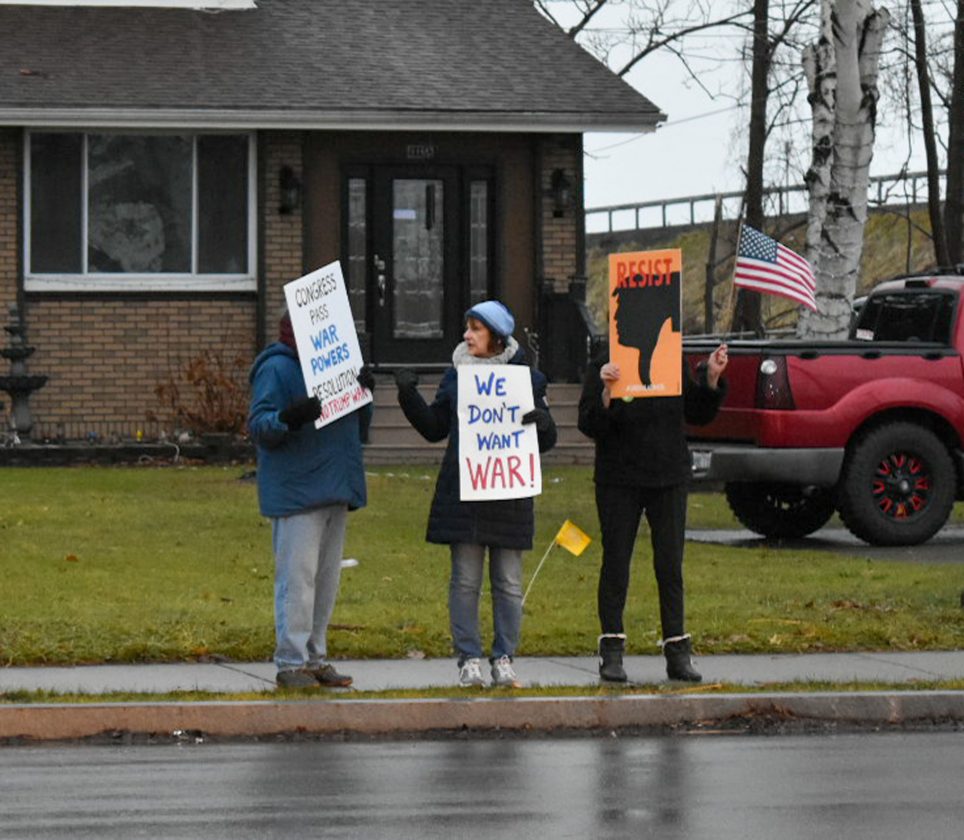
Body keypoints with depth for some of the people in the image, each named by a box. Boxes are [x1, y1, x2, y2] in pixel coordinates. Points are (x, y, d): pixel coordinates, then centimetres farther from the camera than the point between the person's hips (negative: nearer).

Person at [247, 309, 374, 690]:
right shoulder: (276, 369, -7)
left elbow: (358, 429, 21)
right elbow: (258, 426, -14)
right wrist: (289, 417, -33)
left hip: (334, 493, 8)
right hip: (296, 494, -8)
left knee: (327, 578, 11)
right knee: (297, 576, -10)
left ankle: (316, 658, 18)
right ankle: (291, 663, -7)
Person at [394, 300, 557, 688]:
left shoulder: (526, 378, 3)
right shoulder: (456, 375, 9)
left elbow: (546, 441, 3)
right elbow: (434, 427, 13)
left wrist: (541, 422, -19)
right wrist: (409, 396, 0)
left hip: (508, 494, -1)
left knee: (508, 582, 3)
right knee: (465, 580, 1)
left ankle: (504, 659, 10)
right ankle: (469, 659, 5)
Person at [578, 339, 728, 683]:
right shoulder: (606, 364, -9)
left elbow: (697, 413, 11)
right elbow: (589, 425, -13)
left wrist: (712, 377, -3)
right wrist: (606, 392, -29)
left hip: (669, 478, 3)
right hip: (619, 482, -3)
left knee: (670, 566, 3)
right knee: (616, 563, 1)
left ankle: (677, 653, 7)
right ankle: (611, 652, 8)